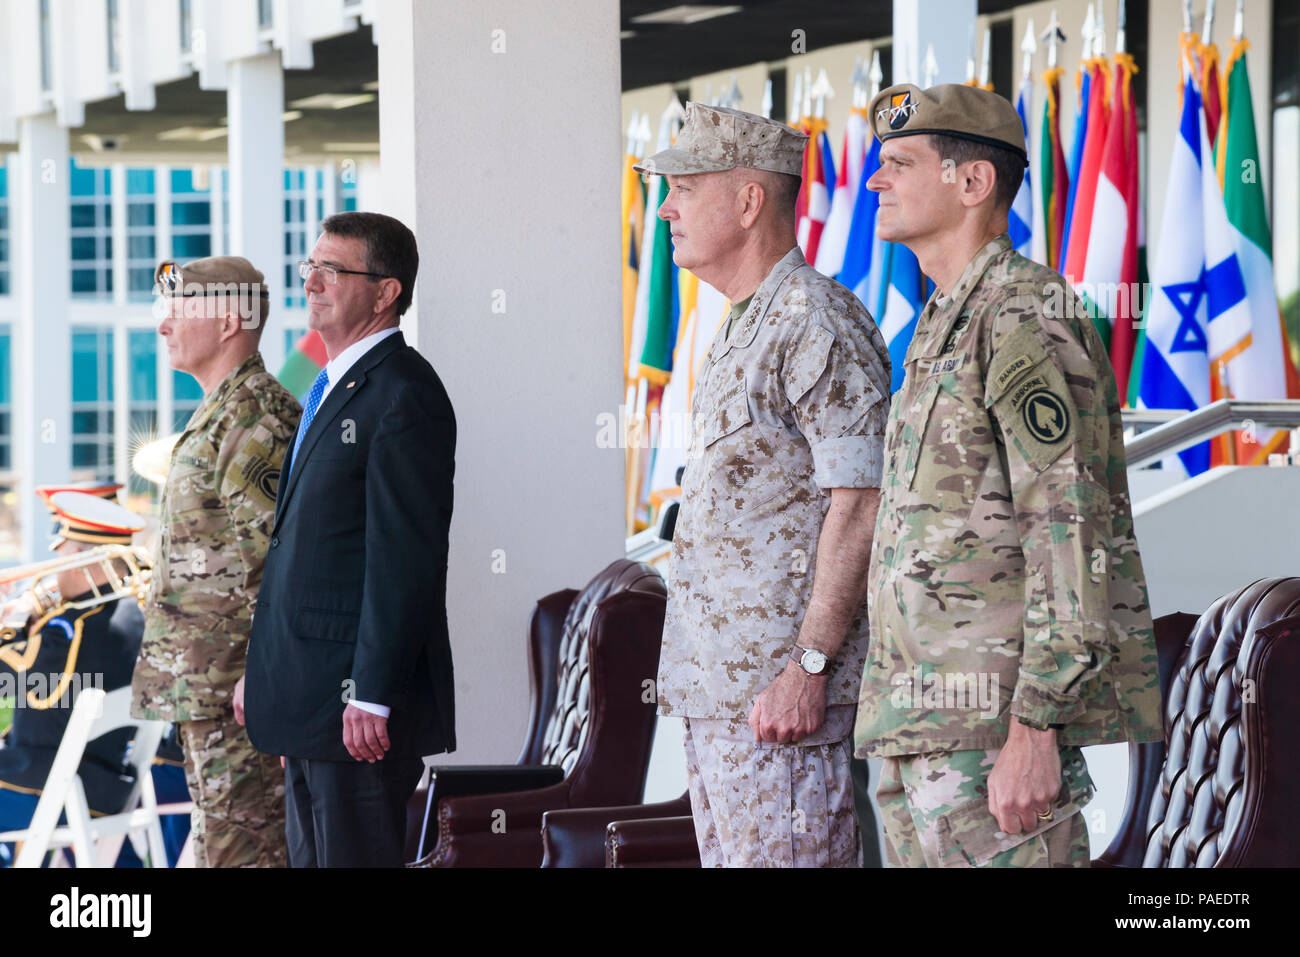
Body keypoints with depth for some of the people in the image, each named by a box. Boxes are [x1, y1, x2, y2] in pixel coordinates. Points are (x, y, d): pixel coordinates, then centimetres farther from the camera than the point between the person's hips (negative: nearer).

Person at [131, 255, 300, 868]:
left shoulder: (258, 421, -16)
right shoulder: (218, 416, 18)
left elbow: (274, 559, -21)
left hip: (237, 685, -11)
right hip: (202, 682, 11)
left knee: (243, 847, -8)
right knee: (215, 840, 13)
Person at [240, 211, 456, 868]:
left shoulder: (403, 395, -14)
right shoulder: (329, 389, 17)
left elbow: (405, 557, -20)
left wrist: (371, 696, -23)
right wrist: (263, 671, 18)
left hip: (359, 698, -10)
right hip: (308, 697, 10)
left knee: (355, 857, -6)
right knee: (311, 858, 13)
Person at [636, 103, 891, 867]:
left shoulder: (818, 324, -13)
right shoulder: (741, 331, 19)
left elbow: (858, 504, -19)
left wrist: (808, 666, -23)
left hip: (777, 694, -10)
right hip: (714, 689, 10)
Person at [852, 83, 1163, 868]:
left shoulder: (1026, 320, -12)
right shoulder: (946, 327, 20)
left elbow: (1072, 535, -20)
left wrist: (1033, 728, -25)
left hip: (1000, 717, -10)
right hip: (923, 717, 10)